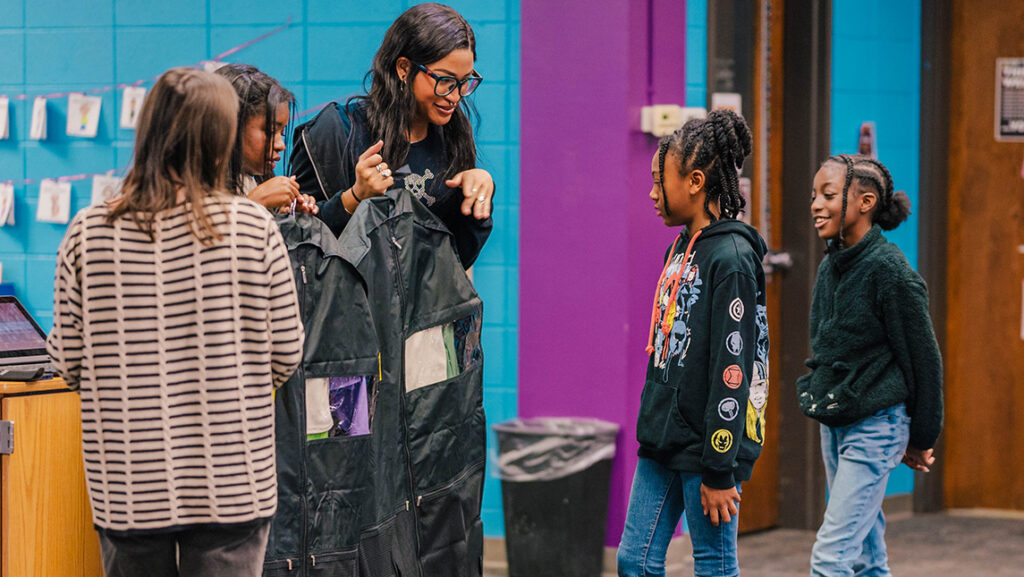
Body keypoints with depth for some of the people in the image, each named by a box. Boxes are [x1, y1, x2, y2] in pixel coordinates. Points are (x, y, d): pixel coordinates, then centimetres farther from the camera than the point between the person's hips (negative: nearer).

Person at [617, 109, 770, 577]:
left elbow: (732, 372, -18)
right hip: (662, 445, 9)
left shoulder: (731, 258, -15)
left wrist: (720, 471, -19)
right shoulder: (679, 251, 13)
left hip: (705, 449, -9)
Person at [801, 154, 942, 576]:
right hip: (834, 424, 8)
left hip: (875, 426, -8)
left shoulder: (889, 270, -16)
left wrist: (922, 439, -5)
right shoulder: (831, 267, 7)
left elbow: (923, 358, -11)